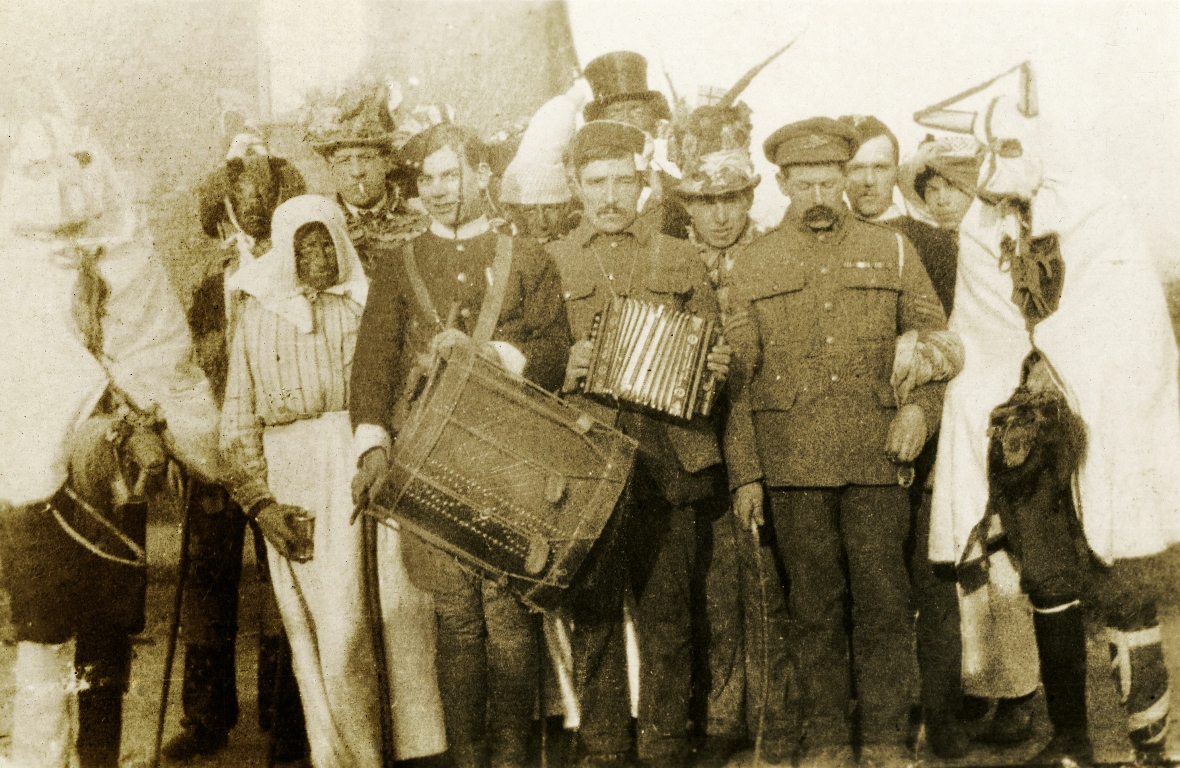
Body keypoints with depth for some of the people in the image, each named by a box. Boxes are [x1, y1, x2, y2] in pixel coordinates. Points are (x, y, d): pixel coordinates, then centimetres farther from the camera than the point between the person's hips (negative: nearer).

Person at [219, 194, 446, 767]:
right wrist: (260, 503, -2)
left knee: (401, 607, -10)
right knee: (329, 629, -3)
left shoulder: (373, 304, 14)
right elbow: (238, 425, 11)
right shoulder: (258, 317, 15)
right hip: (299, 489, 0)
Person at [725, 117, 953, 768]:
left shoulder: (891, 251, 10)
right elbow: (738, 376, 7)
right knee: (813, 607, 7)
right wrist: (745, 472, 1)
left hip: (877, 457, 0)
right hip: (793, 463, 0)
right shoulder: (753, 265, 9)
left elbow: (936, 340, 14)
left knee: (883, 604, 1)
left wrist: (920, 406, -4)